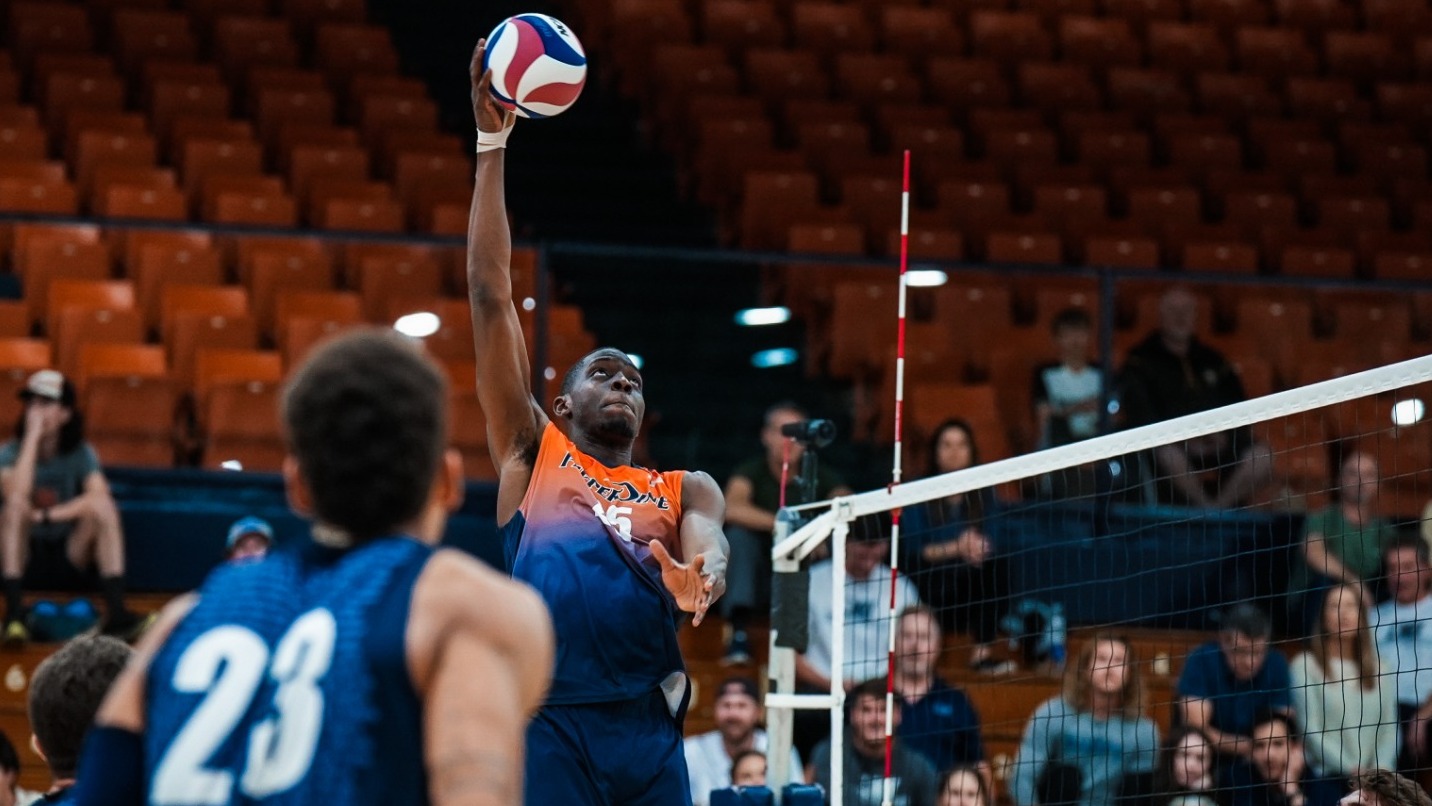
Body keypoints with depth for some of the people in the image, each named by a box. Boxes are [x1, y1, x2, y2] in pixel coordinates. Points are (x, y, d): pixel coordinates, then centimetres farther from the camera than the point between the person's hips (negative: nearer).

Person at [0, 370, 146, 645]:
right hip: (24, 558, -1)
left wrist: (48, 515, -29)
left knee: (103, 505, -24)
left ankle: (116, 612, -33)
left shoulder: (81, 453, 0)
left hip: (70, 562, 1)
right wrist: (32, 437, -22)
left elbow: (99, 494, -20)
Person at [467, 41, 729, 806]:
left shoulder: (684, 489, 22)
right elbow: (491, 296, 13)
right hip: (546, 722, -2)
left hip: (648, 728, 2)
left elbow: (709, 552, 0)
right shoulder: (533, 455, 17)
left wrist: (698, 582, -26)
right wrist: (492, 142, 11)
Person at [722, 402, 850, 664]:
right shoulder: (752, 471, -4)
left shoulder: (820, 476, 1)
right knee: (739, 534, -27)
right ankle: (739, 632, -30)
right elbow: (732, 508, -26)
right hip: (760, 582, -1)